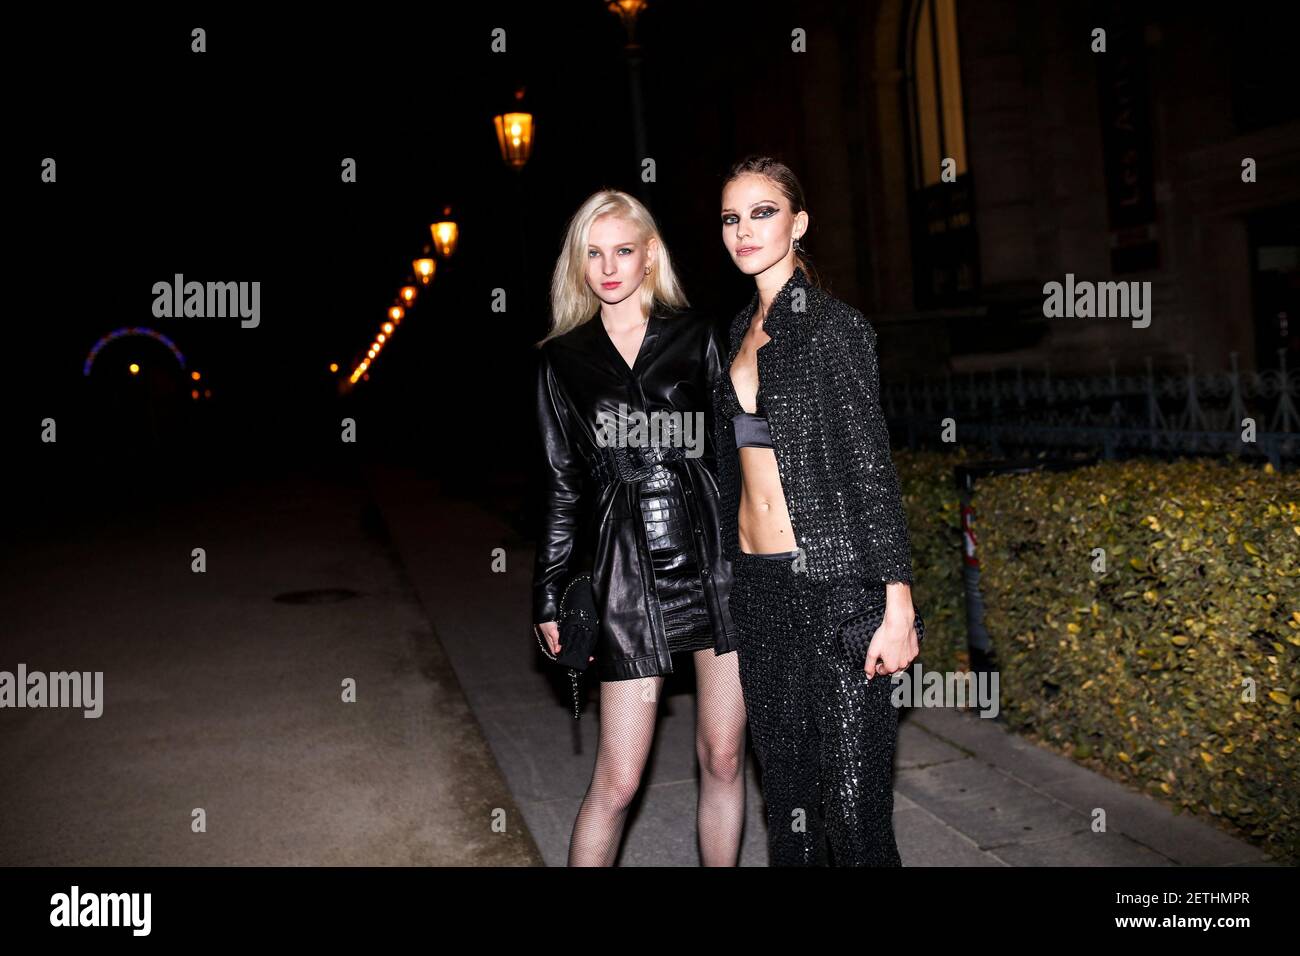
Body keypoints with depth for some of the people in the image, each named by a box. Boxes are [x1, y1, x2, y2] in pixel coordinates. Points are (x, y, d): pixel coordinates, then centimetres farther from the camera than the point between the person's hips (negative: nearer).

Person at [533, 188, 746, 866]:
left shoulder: (694, 336, 6)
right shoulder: (563, 360, 7)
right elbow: (563, 485, 9)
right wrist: (551, 598, 7)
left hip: (716, 559, 1)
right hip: (625, 574, -1)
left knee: (723, 758, 9)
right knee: (617, 780, 1)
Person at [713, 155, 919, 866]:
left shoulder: (833, 325, -8)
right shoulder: (741, 331, 13)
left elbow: (871, 467, -11)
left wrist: (898, 605, -15)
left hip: (834, 580, -7)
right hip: (758, 585, 7)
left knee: (853, 794, -3)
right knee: (785, 781, 14)